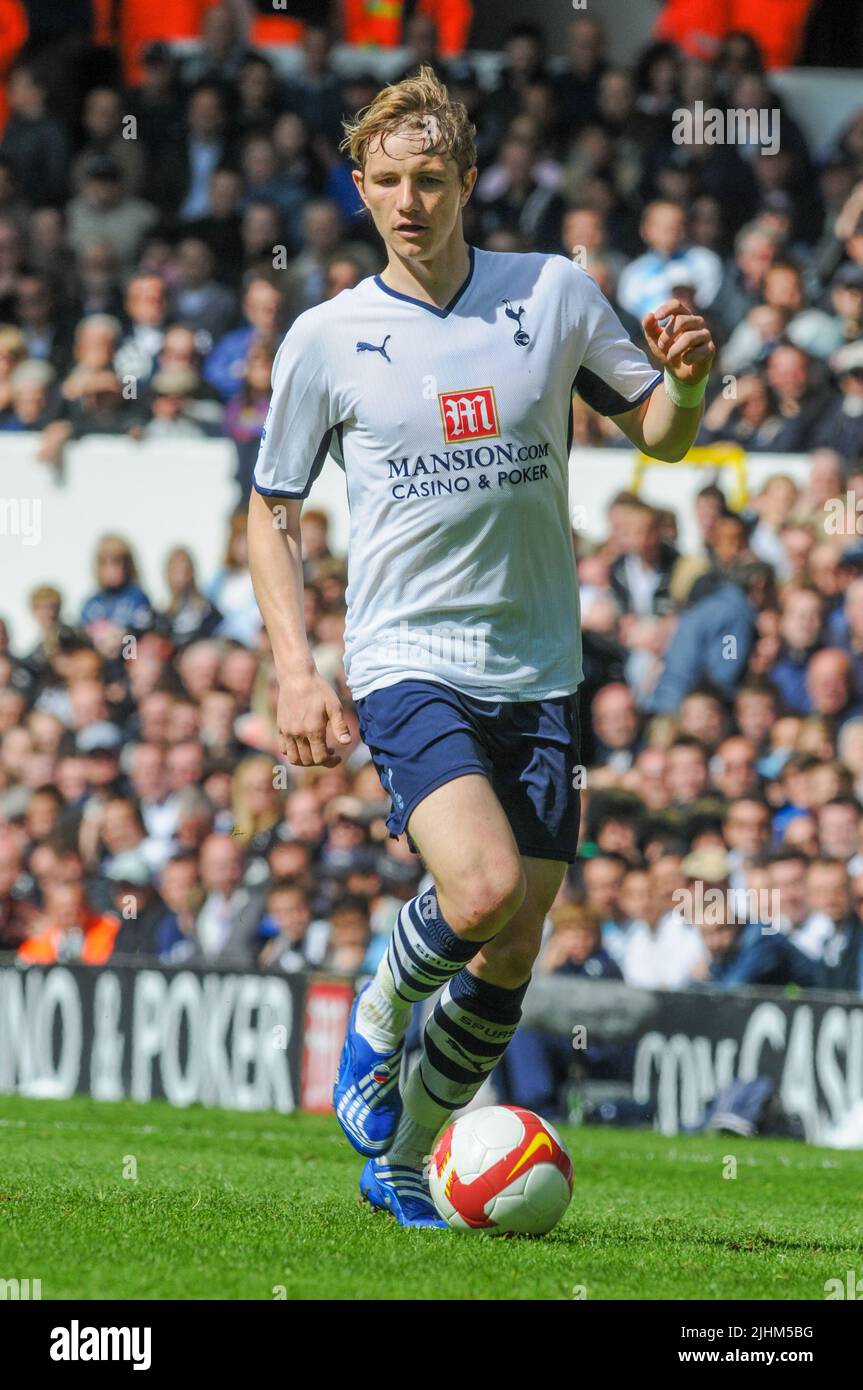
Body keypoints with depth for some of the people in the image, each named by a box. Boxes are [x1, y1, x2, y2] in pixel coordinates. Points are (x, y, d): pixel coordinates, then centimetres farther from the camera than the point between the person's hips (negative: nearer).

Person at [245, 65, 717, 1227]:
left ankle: (402, 1160, 23)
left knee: (509, 957, 3)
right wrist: (295, 671, -3)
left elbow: (659, 434, 13)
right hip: (407, 662, -3)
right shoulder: (326, 339, 0)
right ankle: (379, 1021, 5)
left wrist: (684, 381, -11)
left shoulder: (555, 293, 3)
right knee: (484, 886, -26)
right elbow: (270, 515, 8)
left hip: (537, 671, 3)